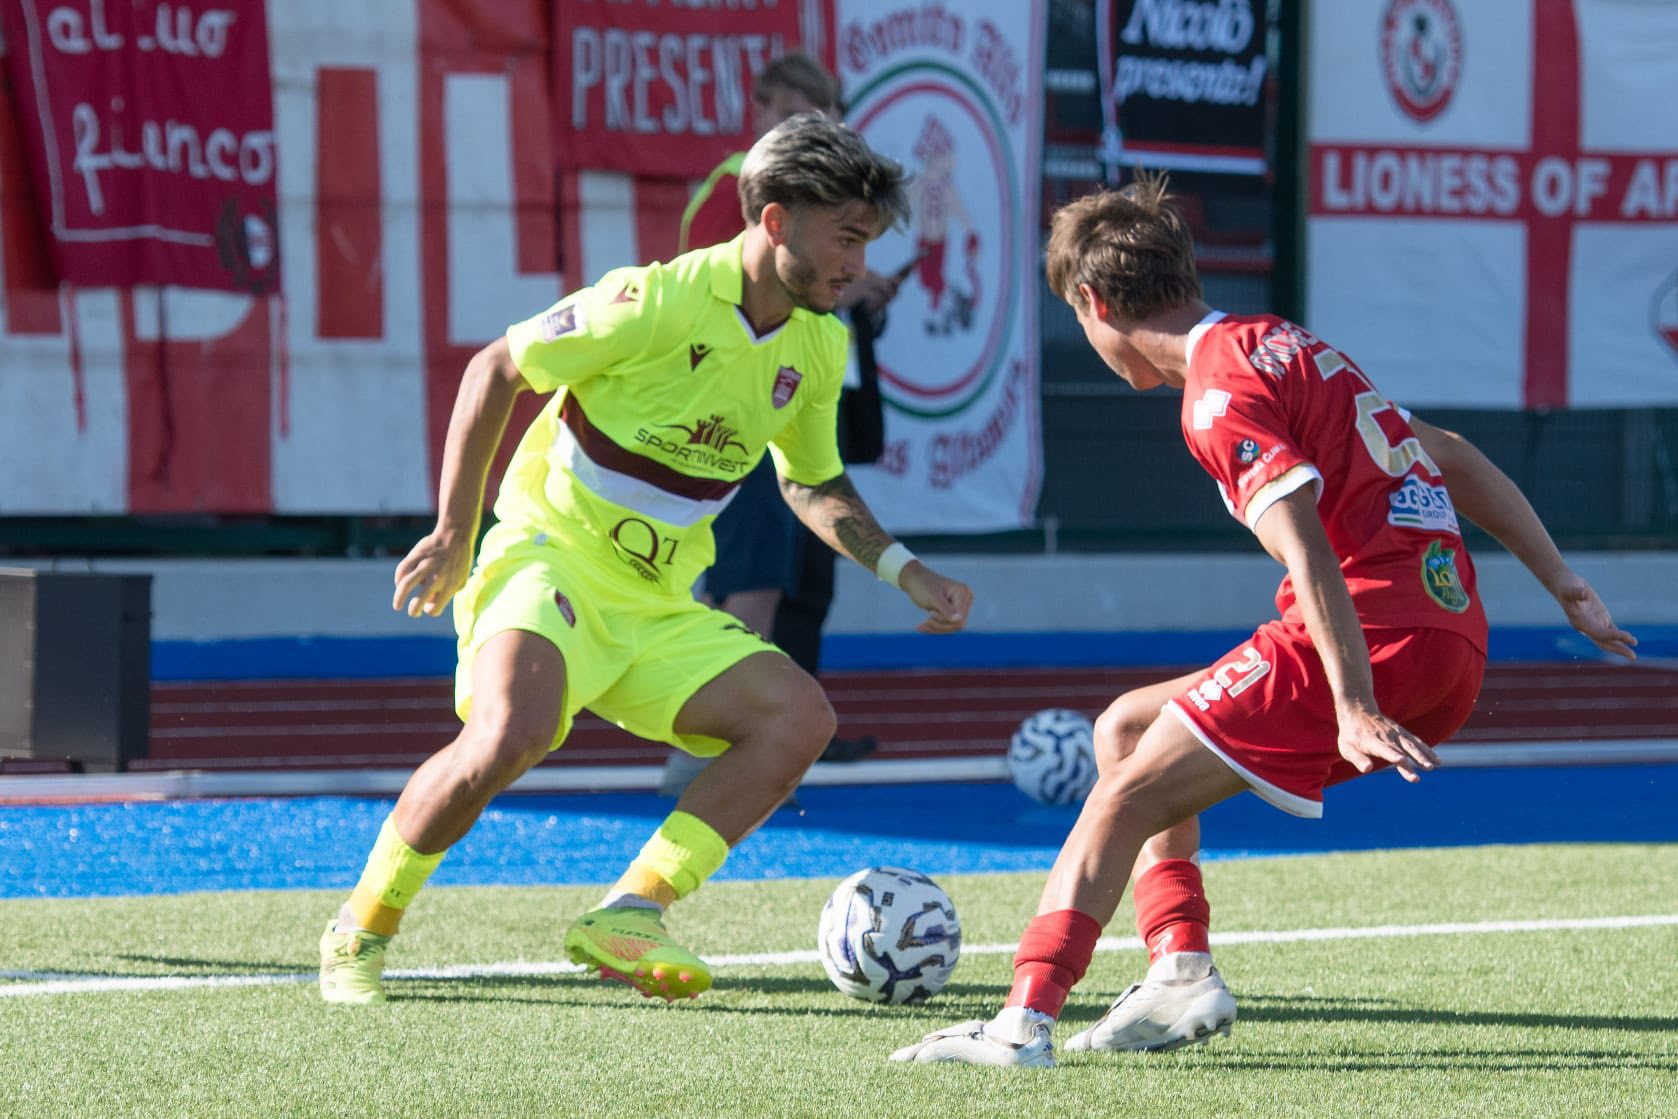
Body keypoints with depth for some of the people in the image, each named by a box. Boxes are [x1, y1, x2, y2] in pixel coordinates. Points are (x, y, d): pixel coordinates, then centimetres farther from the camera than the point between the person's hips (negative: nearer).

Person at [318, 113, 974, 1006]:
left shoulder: (818, 348, 5)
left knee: (799, 715, -10)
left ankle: (626, 917, -10)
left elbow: (814, 483, 23)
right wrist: (453, 533, -8)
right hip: (550, 556, -7)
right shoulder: (658, 302, -17)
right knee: (511, 731, -33)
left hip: (659, 606, 7)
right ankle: (359, 932, -12)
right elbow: (494, 369, -8)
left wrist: (907, 574, 9)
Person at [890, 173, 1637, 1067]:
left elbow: (1307, 551, -21)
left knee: (1128, 795, -6)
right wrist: (1566, 588, 27)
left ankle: (1025, 1020, -15)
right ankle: (1181, 971, 6)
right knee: (1127, 730, 18)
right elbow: (1453, 458, 25)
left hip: (1375, 640, -9)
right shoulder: (1283, 346, 21)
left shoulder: (1219, 389, -9)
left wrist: (1354, 708, -26)